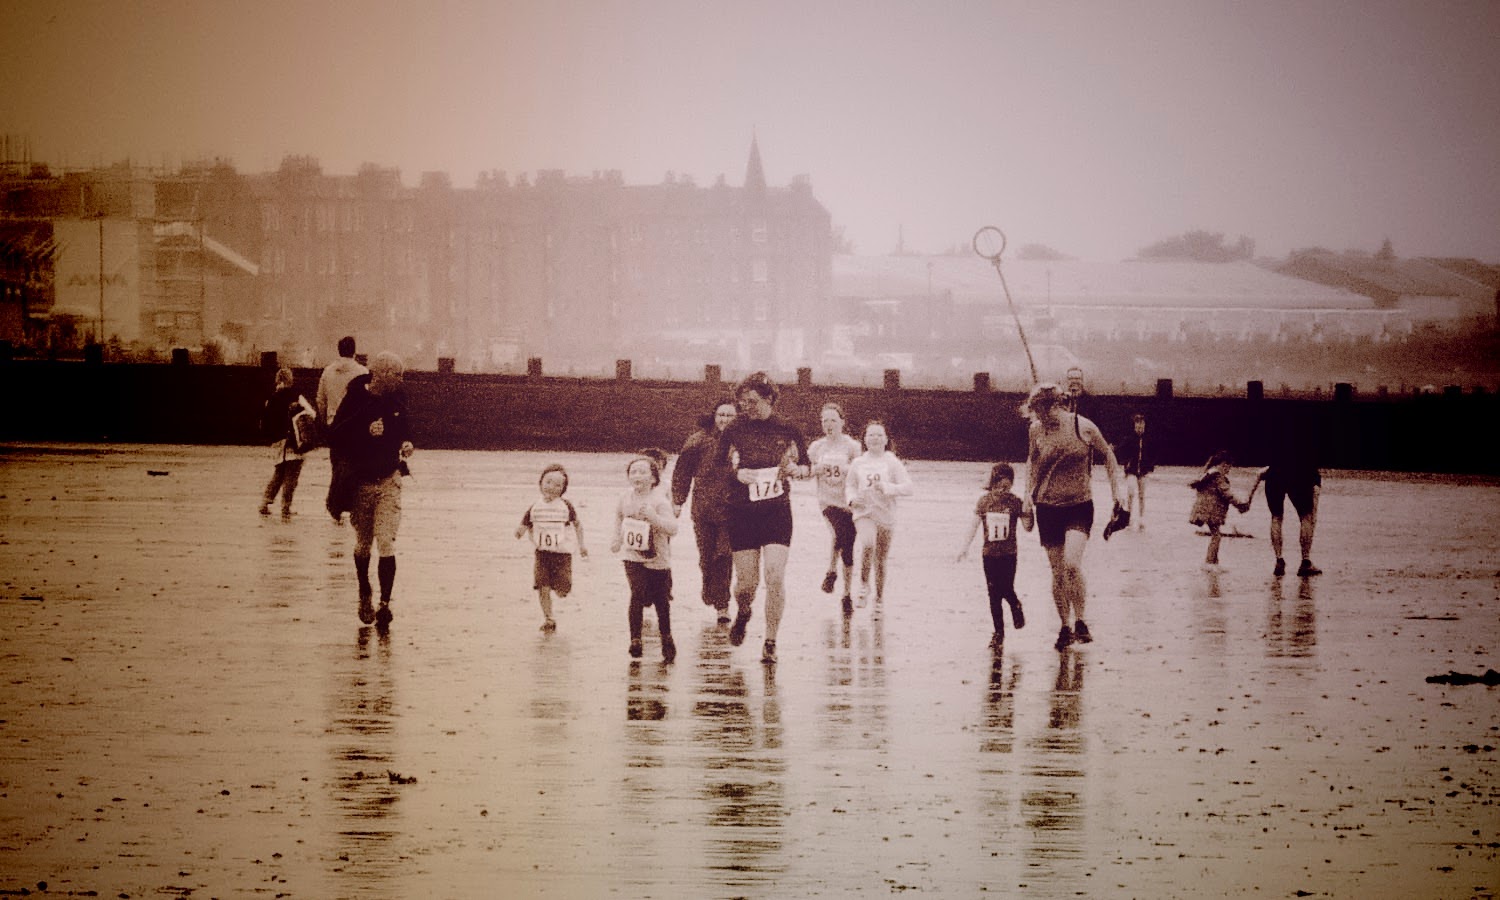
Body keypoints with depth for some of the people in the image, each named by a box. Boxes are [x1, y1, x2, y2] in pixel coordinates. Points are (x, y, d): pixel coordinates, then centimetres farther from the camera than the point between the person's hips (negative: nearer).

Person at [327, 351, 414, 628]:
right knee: (363, 545, 12)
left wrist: (406, 442, 3)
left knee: (386, 542, -11)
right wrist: (366, 431, -30)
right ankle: (364, 596, 34)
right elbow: (335, 440, -19)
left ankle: (385, 603, -9)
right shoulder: (356, 400, -14)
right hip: (361, 481, -2)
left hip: (389, 480, 2)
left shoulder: (397, 398, 1)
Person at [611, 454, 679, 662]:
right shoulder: (626, 496, -2)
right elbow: (619, 515, 22)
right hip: (633, 555, 2)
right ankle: (635, 639, -17)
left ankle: (667, 640, 30)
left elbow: (673, 528, -26)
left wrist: (653, 517, -40)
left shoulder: (659, 500, -16)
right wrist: (618, 540, 17)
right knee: (638, 594, -18)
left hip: (658, 559, -2)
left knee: (661, 600, 10)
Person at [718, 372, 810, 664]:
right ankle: (742, 614, 36)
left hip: (777, 511, 0)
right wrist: (737, 472, -12)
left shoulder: (787, 430, 2)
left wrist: (796, 470, -11)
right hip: (742, 513, 0)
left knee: (775, 577, -12)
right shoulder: (734, 430, 1)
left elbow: (806, 467, 12)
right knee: (747, 581, 0)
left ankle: (771, 643, -2)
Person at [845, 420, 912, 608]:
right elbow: (850, 485, 17)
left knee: (880, 561, 8)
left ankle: (879, 600, 24)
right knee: (868, 544, -30)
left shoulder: (893, 463, -1)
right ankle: (863, 583, -11)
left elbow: (907, 487, -5)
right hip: (864, 513, 0)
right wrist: (852, 498, -4)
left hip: (886, 516, 0)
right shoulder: (858, 463, 5)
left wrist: (887, 487, -21)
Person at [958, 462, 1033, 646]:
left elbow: (1028, 527, -2)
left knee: (1006, 589, -9)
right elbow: (974, 524, 5)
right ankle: (998, 631, 12)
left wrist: (1026, 509, -17)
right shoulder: (984, 501, 0)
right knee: (993, 593, 4)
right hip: (989, 553, 2)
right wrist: (965, 547, 3)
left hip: (1008, 554, -2)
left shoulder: (1015, 502, -4)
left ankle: (1016, 607, 26)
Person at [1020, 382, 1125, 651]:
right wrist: (1029, 493, 9)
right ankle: (1065, 627, 17)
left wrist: (1116, 492, 3)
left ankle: (1080, 621, -5)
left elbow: (1108, 457, 6)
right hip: (1048, 507, 3)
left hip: (1079, 506, -3)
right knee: (1058, 571, 3)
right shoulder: (1036, 431, -1)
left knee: (1072, 563, -20)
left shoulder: (1084, 428, -9)